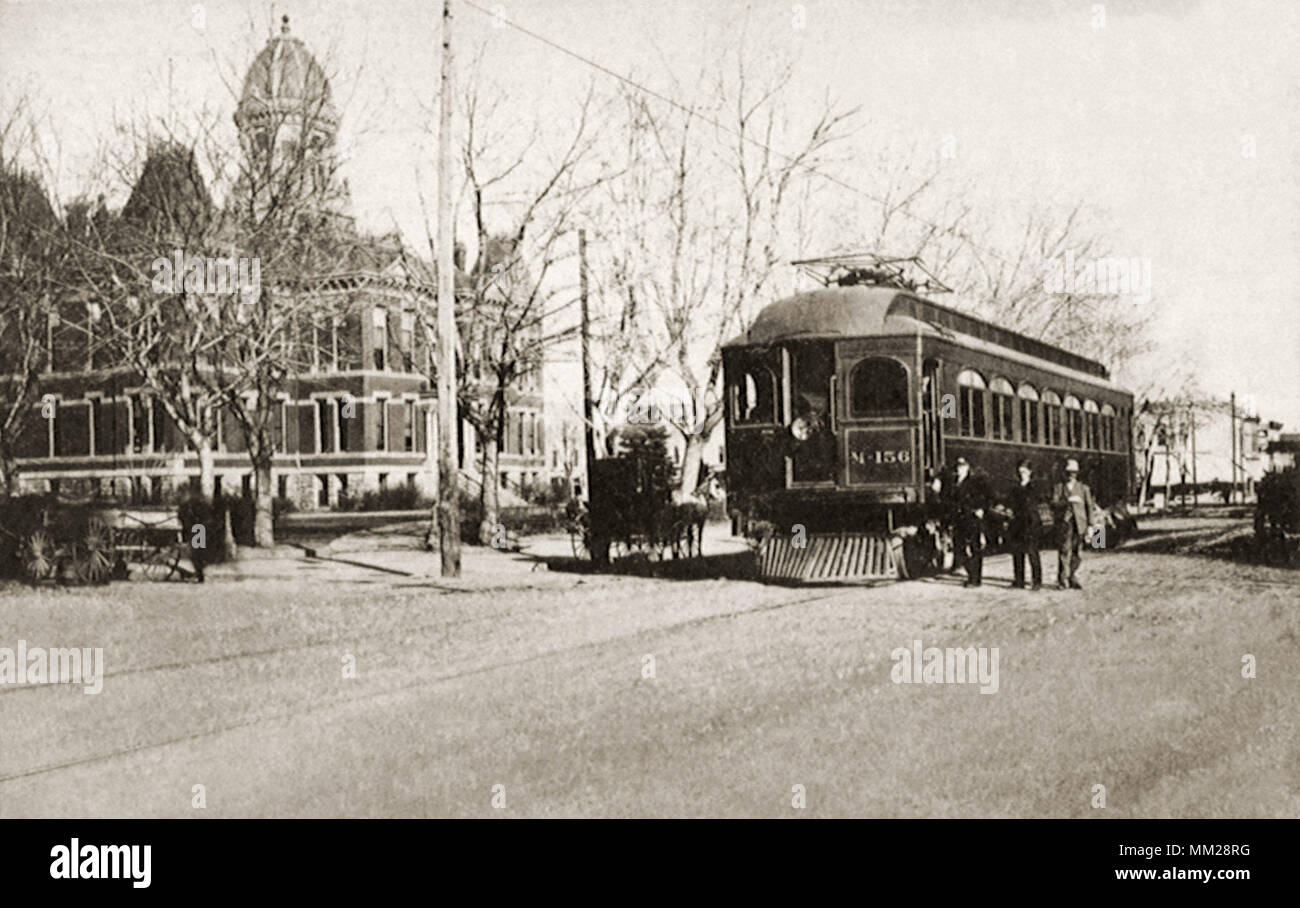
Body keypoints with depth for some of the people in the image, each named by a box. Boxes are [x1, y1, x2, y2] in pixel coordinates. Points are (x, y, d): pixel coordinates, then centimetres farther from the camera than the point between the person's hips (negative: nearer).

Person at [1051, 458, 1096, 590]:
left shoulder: (1084, 488, 14)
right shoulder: (1058, 487, 11)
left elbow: (1089, 506, 11)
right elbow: (1054, 504, -1)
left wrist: (1090, 525, 4)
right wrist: (1068, 501, -17)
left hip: (1079, 522, 2)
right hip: (1065, 521, -2)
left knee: (1076, 552, 0)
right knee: (1065, 550, -11)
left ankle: (1072, 579, 9)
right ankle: (1063, 578, -7)